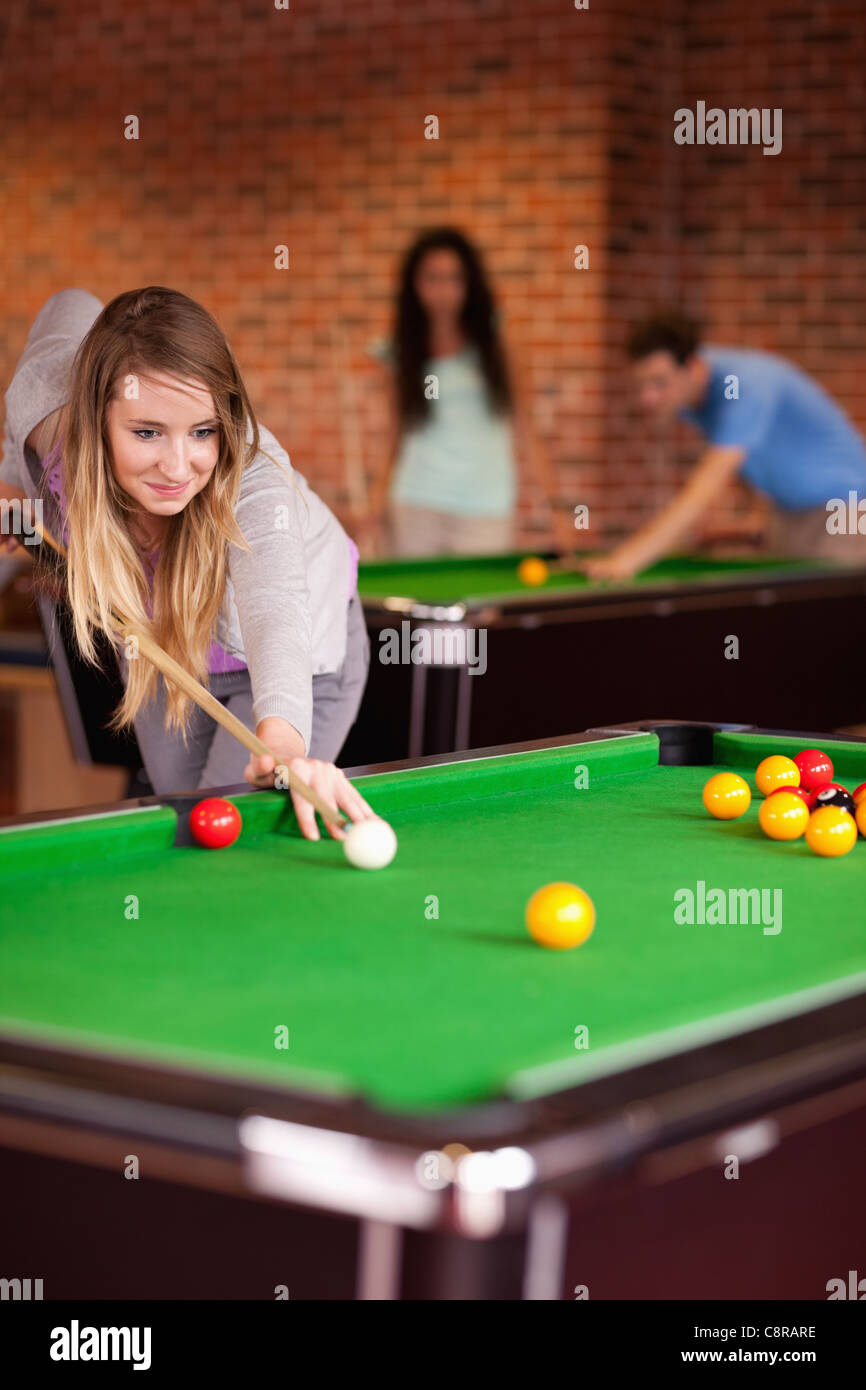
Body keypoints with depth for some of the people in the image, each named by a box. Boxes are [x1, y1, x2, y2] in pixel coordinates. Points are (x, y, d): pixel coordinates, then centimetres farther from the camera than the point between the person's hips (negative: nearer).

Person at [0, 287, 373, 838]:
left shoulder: (252, 479, -44)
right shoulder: (51, 395, -32)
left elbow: (272, 606, -64)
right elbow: (71, 306, -8)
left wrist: (283, 740, -85)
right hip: (160, 639, 4)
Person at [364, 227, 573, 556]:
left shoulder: (492, 348, 5)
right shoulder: (398, 357, 6)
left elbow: (524, 434, 3)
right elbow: (396, 440, 9)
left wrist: (556, 506, -4)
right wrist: (380, 490, -10)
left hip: (485, 515, -1)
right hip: (417, 509, 1)